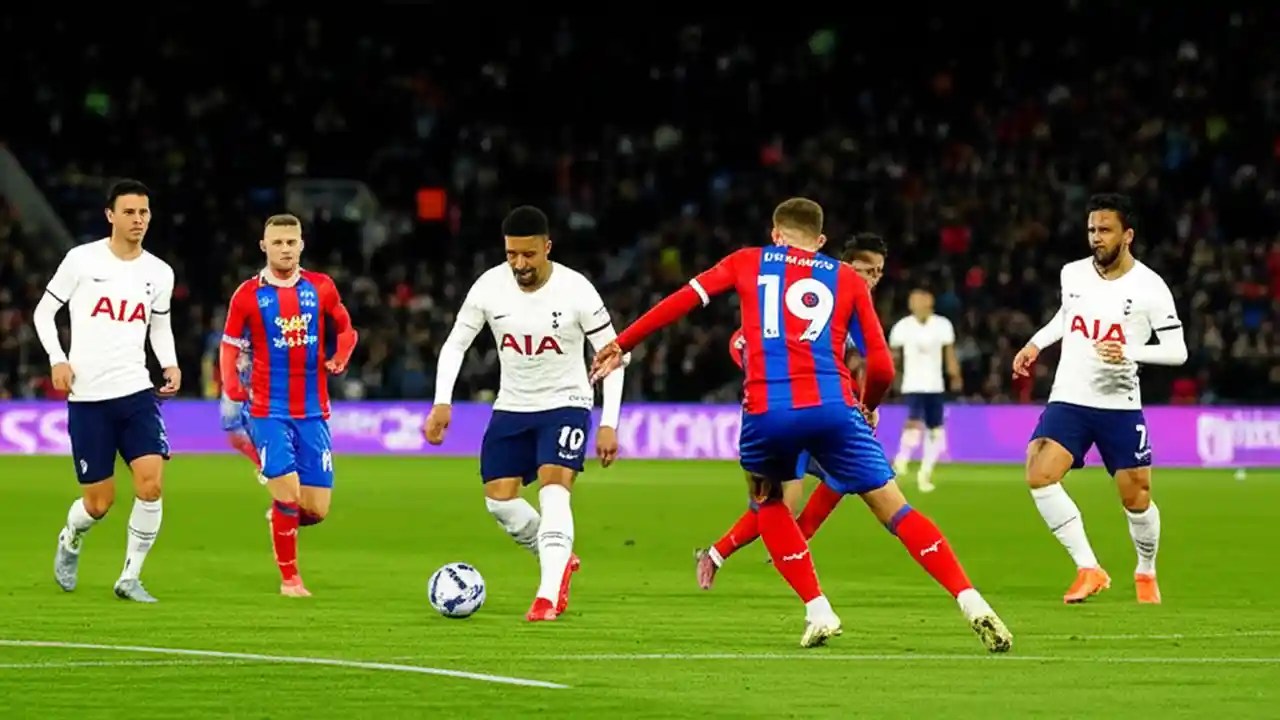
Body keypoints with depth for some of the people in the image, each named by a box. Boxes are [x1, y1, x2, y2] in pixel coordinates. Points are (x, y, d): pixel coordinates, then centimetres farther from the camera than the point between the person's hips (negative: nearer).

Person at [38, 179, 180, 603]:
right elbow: (44, 312, 4)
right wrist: (57, 359, -11)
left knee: (151, 482, -16)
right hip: (87, 396, -3)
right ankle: (70, 542, 36)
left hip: (136, 392, 3)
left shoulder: (159, 273, 8)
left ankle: (130, 577, -1)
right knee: (99, 502, 1)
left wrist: (171, 364, 5)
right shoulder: (82, 260, -3)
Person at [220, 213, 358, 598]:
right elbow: (230, 346, 6)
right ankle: (289, 578, 5)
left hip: (313, 412, 3)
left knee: (316, 509, -1)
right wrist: (232, 385, -11)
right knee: (288, 492, -14)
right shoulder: (248, 295, -2)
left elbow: (345, 330, 16)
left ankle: (282, 519, 35)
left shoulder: (321, 287, 3)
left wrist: (340, 357, -4)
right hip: (269, 411, -3)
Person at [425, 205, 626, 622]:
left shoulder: (576, 291, -18)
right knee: (499, 500, -1)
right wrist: (442, 403, -12)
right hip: (512, 406, 4)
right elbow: (455, 344, 1)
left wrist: (609, 424, -16)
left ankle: (548, 596, -26)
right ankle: (560, 562, 23)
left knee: (554, 489, -23)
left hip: (565, 404, -4)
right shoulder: (489, 287, -11)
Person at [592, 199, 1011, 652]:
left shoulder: (748, 263, 20)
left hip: (766, 412, 0)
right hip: (832, 407, 0)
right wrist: (869, 406, 34)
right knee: (896, 512, 5)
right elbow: (881, 367, 14)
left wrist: (621, 344, 20)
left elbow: (682, 300, 13)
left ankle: (818, 613, 16)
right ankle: (973, 605, -8)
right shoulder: (848, 279, 20)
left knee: (768, 503, 27)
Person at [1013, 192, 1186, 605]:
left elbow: (1177, 351, -9)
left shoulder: (1149, 288, -10)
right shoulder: (1072, 275, 3)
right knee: (1039, 475, -20)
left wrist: (1129, 352, -24)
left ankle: (1146, 572, 31)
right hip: (1068, 400, 3)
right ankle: (1088, 570, -15)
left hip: (1120, 405, -2)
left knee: (1136, 497, 1)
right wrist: (1035, 344, 14)